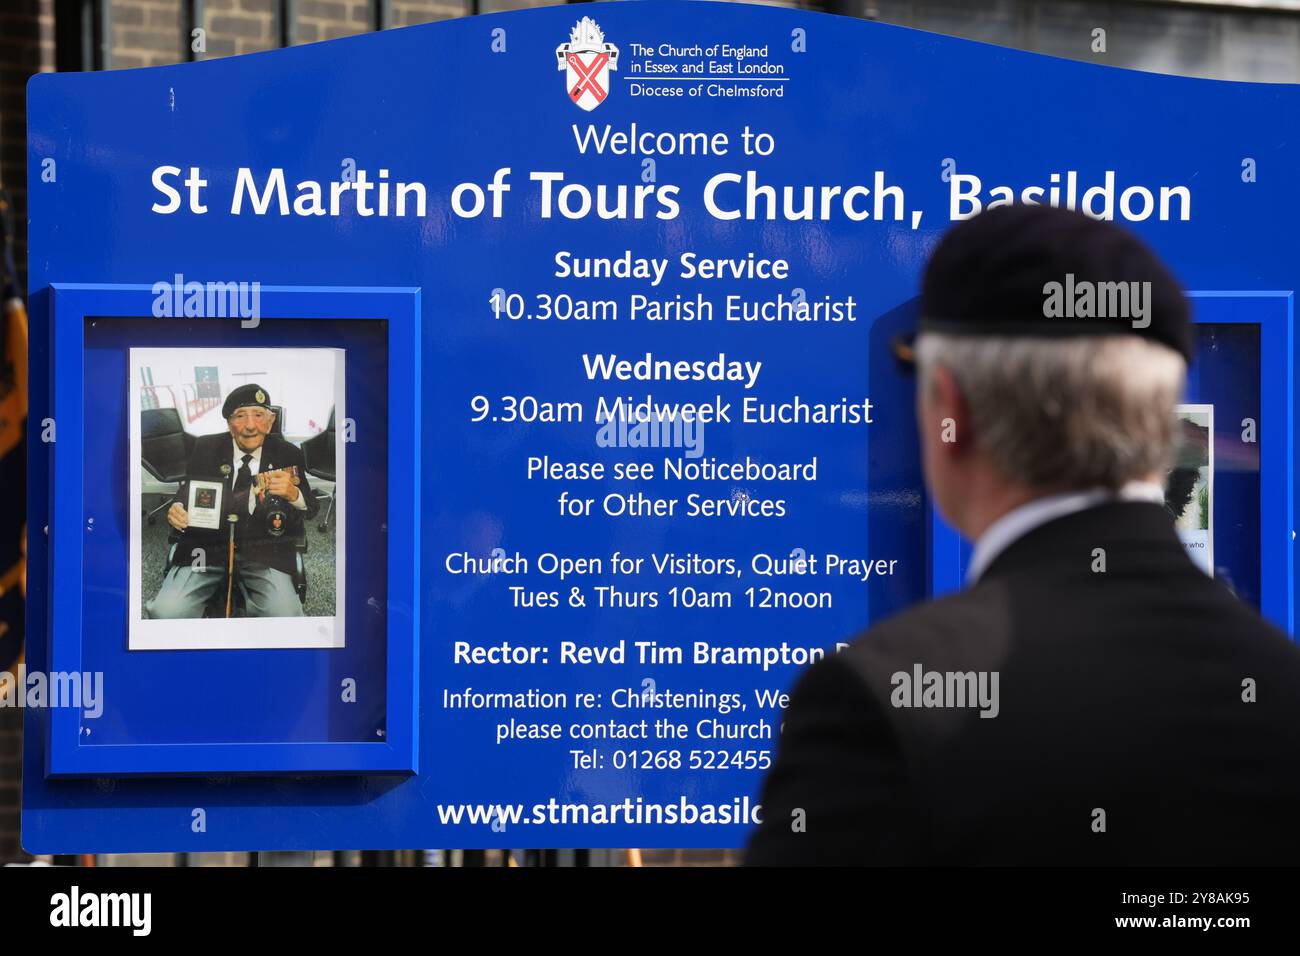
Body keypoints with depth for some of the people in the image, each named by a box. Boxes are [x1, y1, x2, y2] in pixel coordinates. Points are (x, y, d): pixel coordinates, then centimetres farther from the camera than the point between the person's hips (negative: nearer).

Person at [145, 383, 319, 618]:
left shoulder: (288, 455, 6)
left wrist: (293, 494, -20)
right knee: (167, 612, -24)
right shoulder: (205, 448, 7)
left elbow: (312, 509, 4)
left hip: (264, 552, 0)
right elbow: (186, 495, 11)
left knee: (284, 616, -28)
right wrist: (177, 512, -14)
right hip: (207, 545, 0)